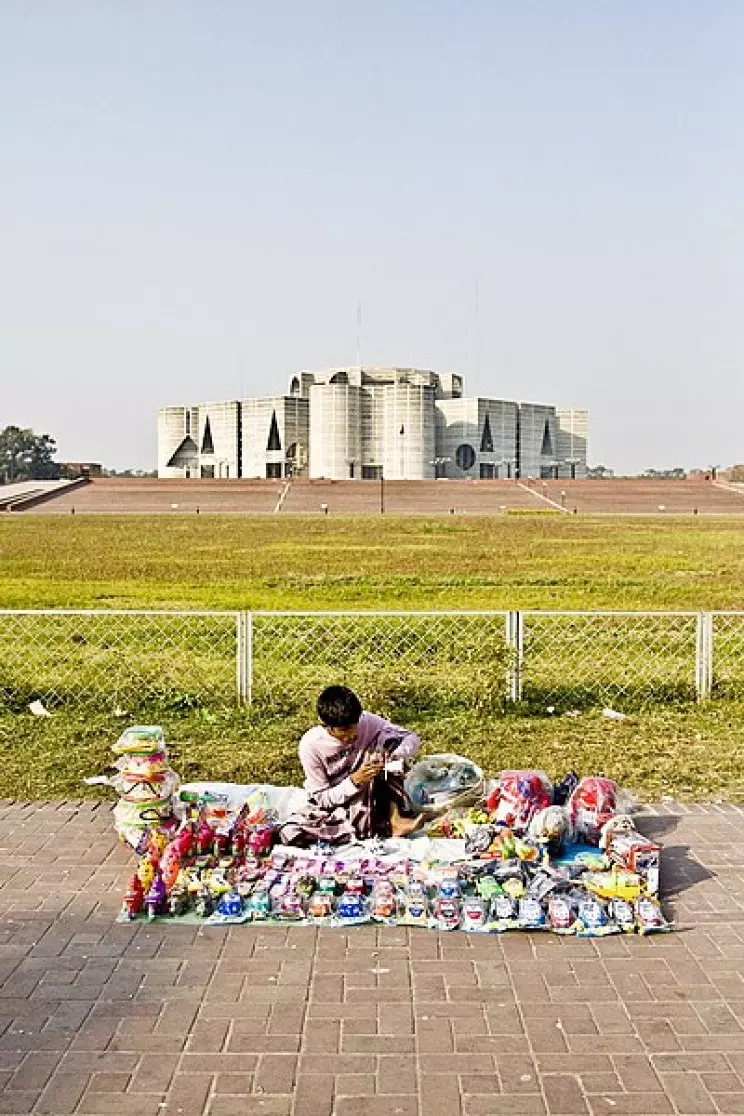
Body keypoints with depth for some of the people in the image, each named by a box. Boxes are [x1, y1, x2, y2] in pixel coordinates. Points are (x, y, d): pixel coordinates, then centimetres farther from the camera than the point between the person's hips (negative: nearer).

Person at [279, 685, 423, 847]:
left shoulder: (368, 722, -17)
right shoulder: (310, 745, -22)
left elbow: (412, 739, -9)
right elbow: (322, 798, -16)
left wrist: (395, 754, -31)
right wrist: (354, 781, -32)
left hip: (368, 798, 1)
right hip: (331, 803, -1)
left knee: (389, 740, -21)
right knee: (289, 833, -31)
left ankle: (394, 819, -25)